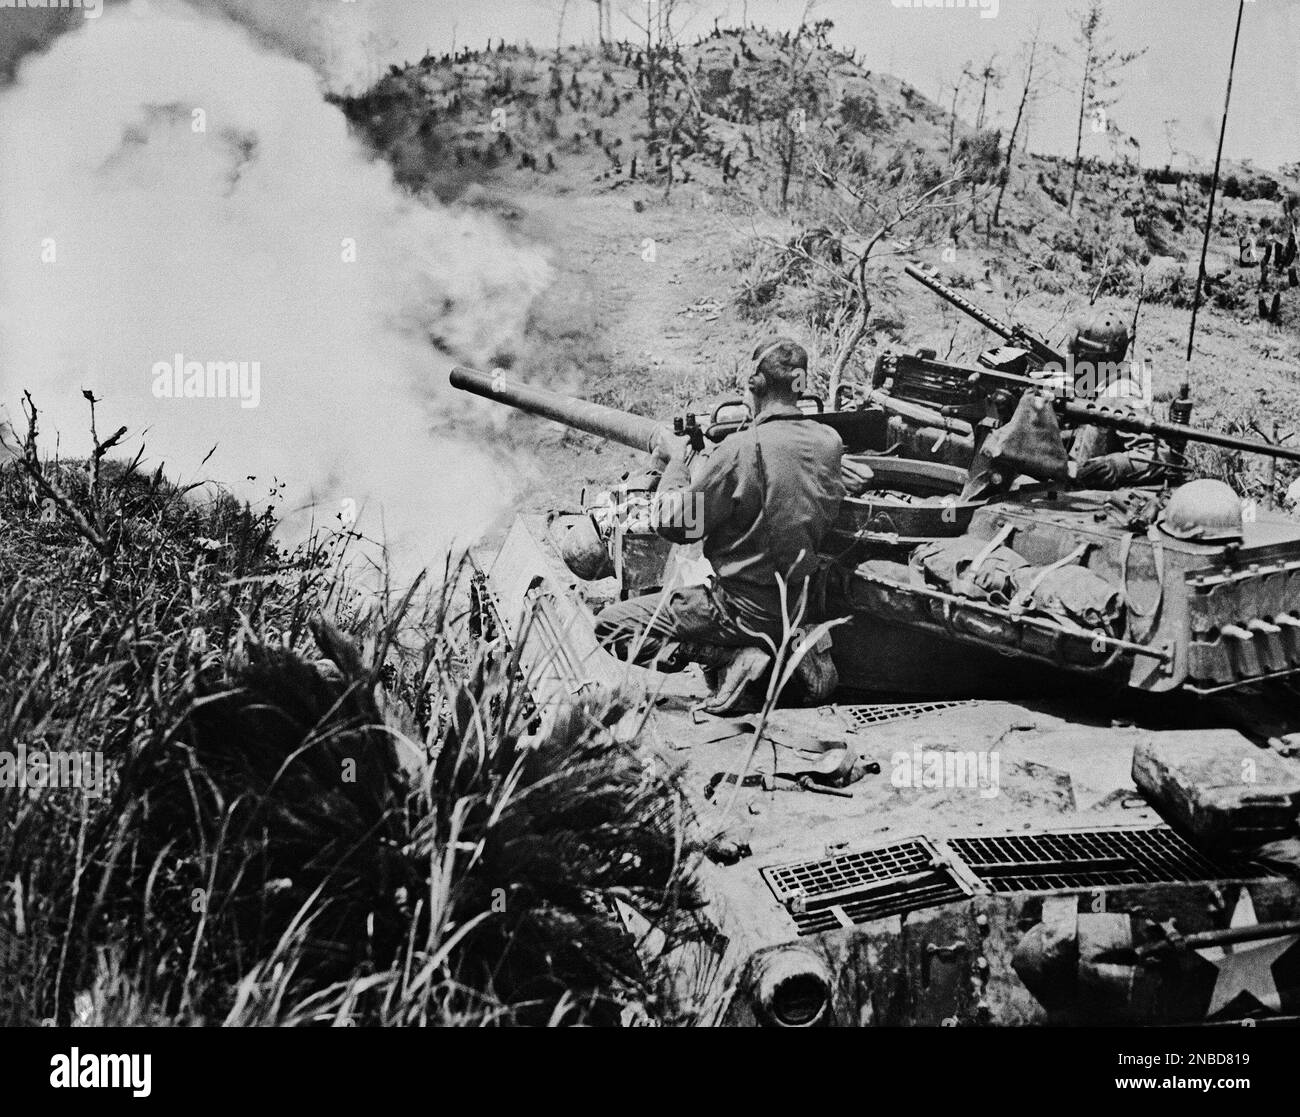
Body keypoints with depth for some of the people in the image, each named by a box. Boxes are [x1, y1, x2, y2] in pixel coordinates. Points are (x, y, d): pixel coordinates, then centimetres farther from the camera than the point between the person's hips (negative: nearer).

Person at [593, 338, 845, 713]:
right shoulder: (829, 442, -4)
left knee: (610, 624, 1)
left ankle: (733, 656, -11)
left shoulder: (741, 449, -23)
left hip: (745, 608, -7)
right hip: (799, 607, 7)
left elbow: (675, 523, -14)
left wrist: (675, 463, 2)